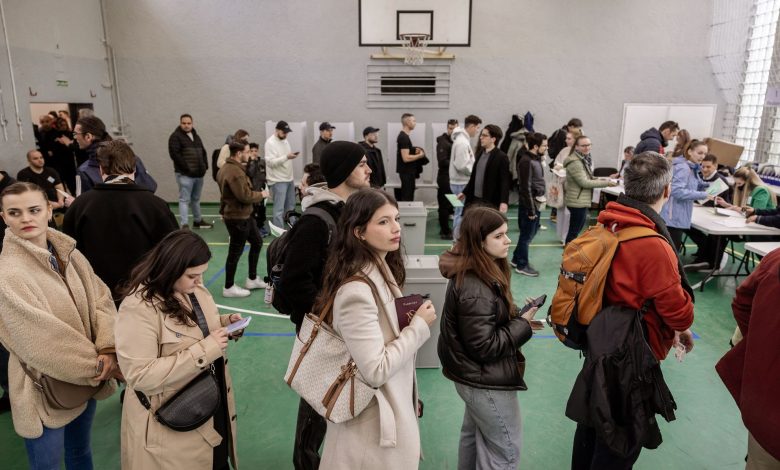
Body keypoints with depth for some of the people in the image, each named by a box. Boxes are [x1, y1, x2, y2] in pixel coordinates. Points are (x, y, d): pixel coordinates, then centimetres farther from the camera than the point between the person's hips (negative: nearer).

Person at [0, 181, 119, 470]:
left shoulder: (69, 254, -1)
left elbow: (101, 300, -4)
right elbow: (40, 339, -21)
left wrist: (107, 350, -19)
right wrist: (97, 365, -16)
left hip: (87, 379, 5)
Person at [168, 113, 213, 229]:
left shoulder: (196, 136, 18)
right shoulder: (176, 137, -5)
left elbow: (203, 152, 21)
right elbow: (174, 154, -16)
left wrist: (205, 166, 5)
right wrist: (186, 168, -18)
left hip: (199, 174, 7)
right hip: (185, 174, -7)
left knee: (196, 199, 18)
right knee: (184, 200, -7)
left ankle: (198, 221, 30)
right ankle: (184, 225, -8)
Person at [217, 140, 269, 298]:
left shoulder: (228, 167, 11)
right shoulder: (235, 172, -24)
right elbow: (245, 196, -25)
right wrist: (261, 194, -11)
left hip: (242, 215, 11)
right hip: (237, 217, -11)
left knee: (257, 242, 20)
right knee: (235, 252, 2)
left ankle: (252, 279, 30)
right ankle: (229, 287, 17)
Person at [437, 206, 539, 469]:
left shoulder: (470, 272, 1)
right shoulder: (475, 289, -30)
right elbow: (485, 346, -27)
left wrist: (518, 317, -1)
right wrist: (523, 324, -18)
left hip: (473, 376, 10)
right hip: (486, 382, -10)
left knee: (474, 434, 27)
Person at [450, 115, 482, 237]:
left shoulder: (463, 139, 13)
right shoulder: (462, 142, -19)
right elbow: (462, 166, -24)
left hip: (462, 182, 10)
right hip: (462, 183, -10)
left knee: (460, 211, 16)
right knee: (462, 213, -4)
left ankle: (457, 238, 24)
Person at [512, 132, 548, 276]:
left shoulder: (536, 159, 10)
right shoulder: (526, 161, -20)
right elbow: (525, 188, -21)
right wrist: (530, 210, -18)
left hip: (537, 202, 9)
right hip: (529, 204, -9)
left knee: (532, 232, 19)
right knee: (527, 235, 3)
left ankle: (516, 259, 33)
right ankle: (522, 265, 18)